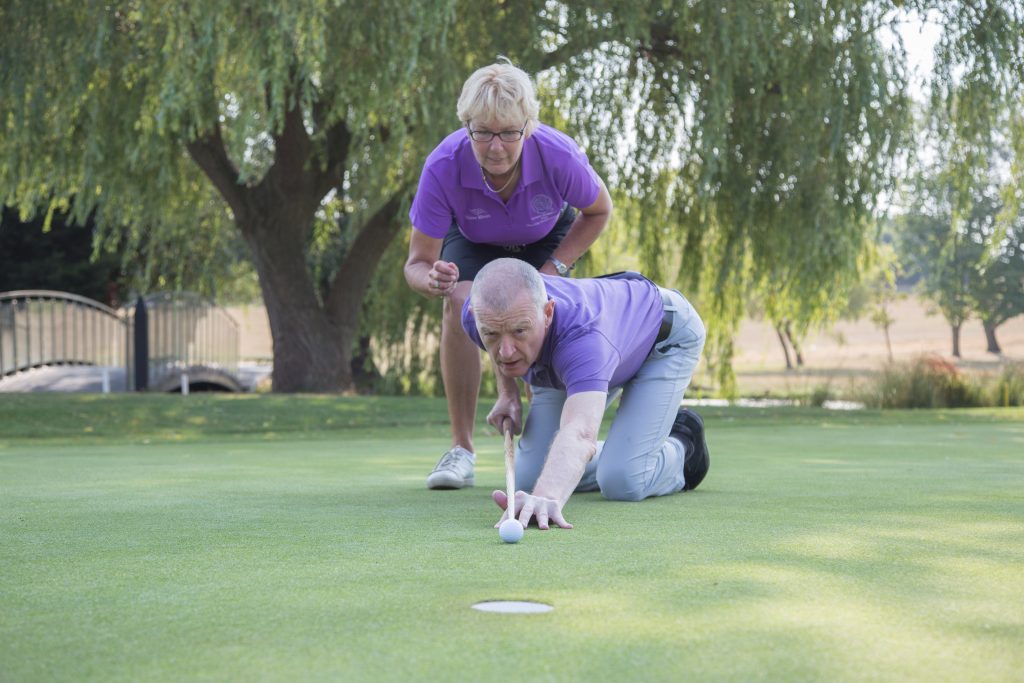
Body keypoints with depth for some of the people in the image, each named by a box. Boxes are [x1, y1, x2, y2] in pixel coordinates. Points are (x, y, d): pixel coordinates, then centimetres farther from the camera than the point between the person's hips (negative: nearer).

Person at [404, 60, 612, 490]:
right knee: (461, 306, -27)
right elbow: (417, 263, -30)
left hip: (547, 237, 0)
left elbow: (598, 211, -13)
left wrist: (554, 269, -20)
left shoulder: (559, 156, -37)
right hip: (473, 240, 0)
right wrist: (434, 280, -54)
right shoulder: (443, 167, -38)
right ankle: (461, 448, -17)